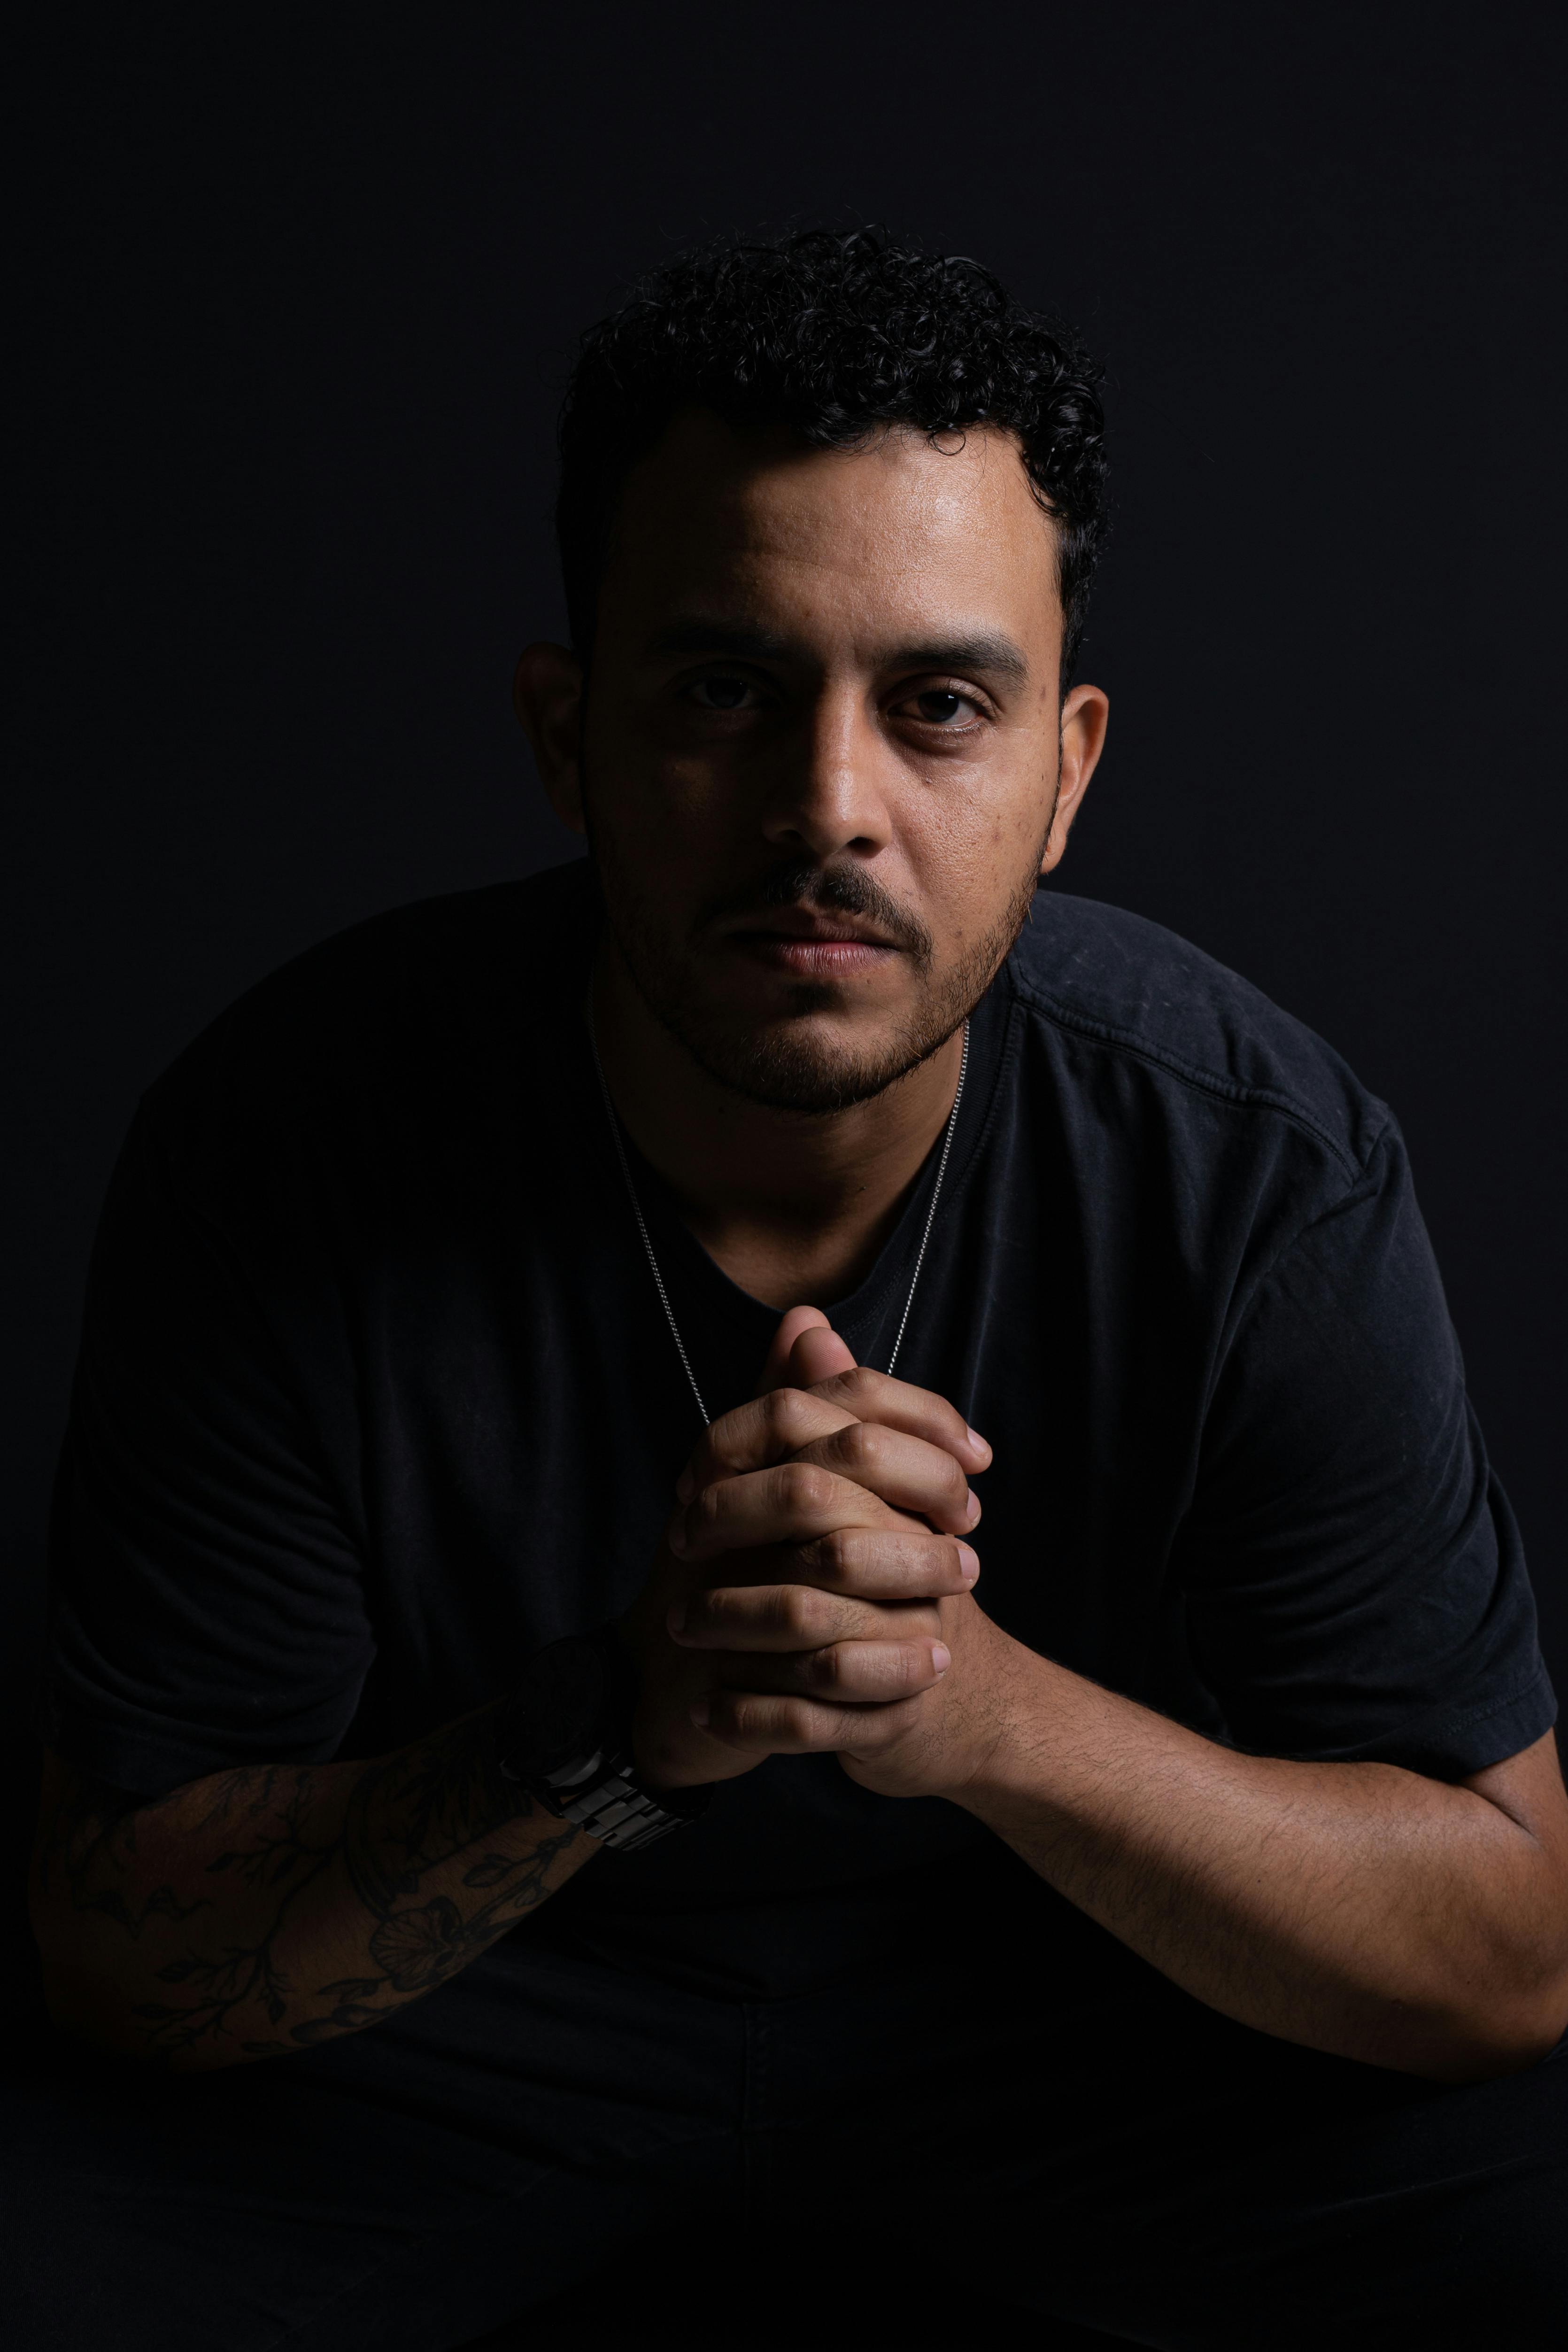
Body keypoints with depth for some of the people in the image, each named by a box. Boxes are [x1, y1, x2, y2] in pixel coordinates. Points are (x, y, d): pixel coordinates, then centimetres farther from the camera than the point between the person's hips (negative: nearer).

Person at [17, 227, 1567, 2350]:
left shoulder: (1263, 1171, -19)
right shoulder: (285, 1145, -21)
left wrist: (998, 1712, -34)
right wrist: (613, 1730, -36)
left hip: (1061, 1973, 1)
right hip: (436, 1984, 0)